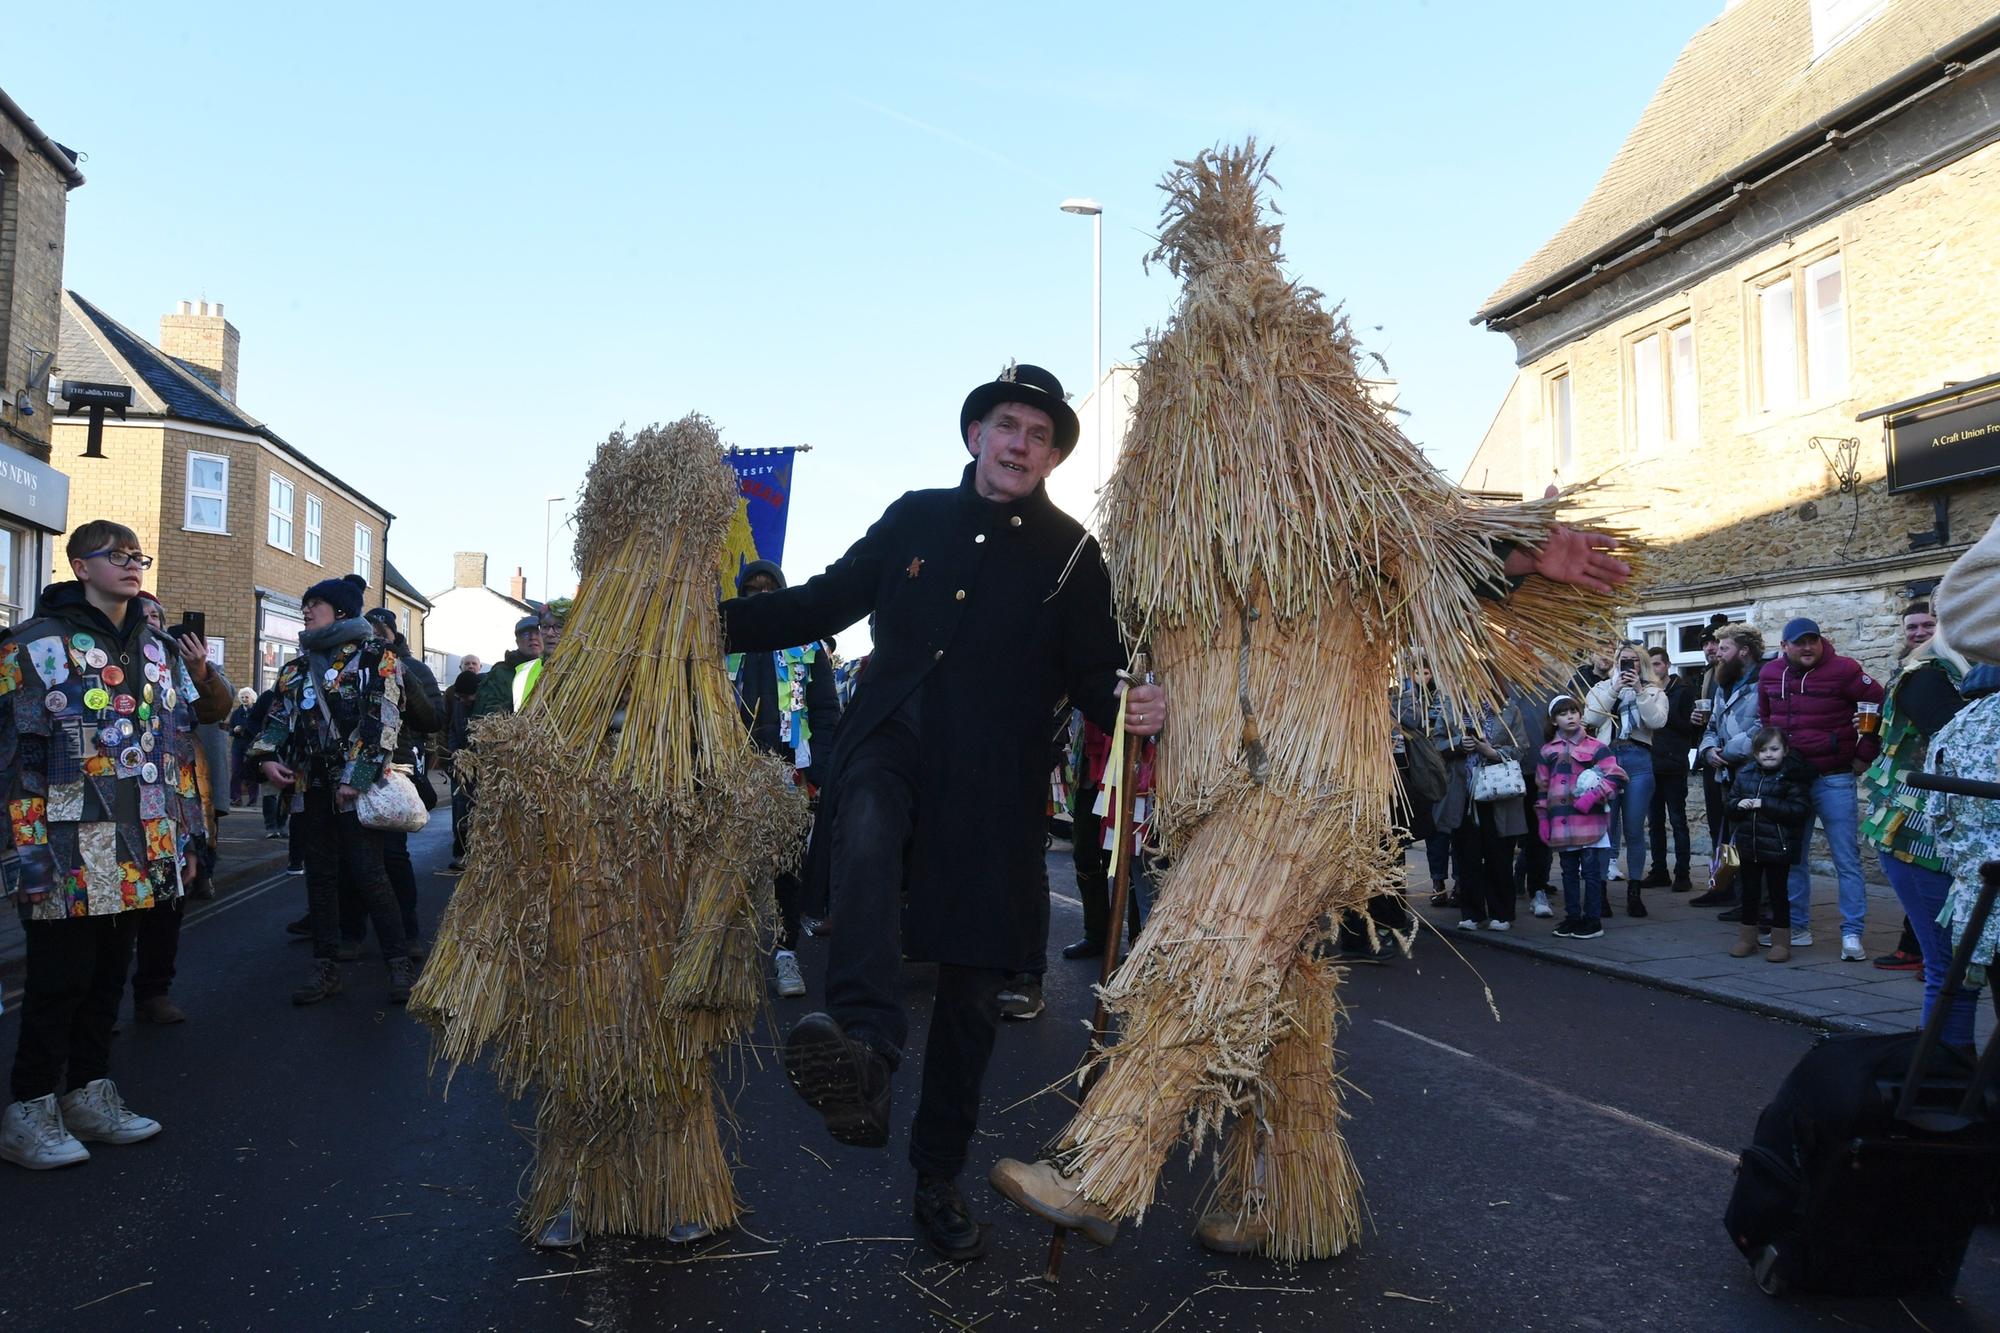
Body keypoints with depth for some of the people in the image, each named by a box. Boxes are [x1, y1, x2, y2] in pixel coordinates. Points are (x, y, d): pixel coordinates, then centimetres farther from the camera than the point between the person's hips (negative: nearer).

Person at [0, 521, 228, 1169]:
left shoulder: (159, 648, 13)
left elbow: (198, 722, 23)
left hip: (138, 851, 7)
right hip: (70, 854, -6)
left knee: (108, 975, 15)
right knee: (58, 981, 0)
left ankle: (89, 1096, 26)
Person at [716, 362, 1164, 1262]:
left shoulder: (1071, 554, 3)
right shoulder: (916, 519, 8)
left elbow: (1093, 674, 1)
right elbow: (823, 603, 11)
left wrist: (1130, 708, -22)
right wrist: (717, 620, 0)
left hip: (993, 789, 0)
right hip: (890, 747, 1)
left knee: (972, 991, 6)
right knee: (866, 833, -37)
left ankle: (939, 1180, 24)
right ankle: (865, 1059, -51)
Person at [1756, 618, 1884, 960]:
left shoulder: (1842, 670, -10)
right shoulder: (1770, 674, 5)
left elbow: (1878, 705, -7)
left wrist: (1864, 754, -5)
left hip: (1833, 779, -5)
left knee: (1846, 858, -3)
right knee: (1793, 857, 11)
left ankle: (1852, 933, -2)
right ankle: (1798, 927, 21)